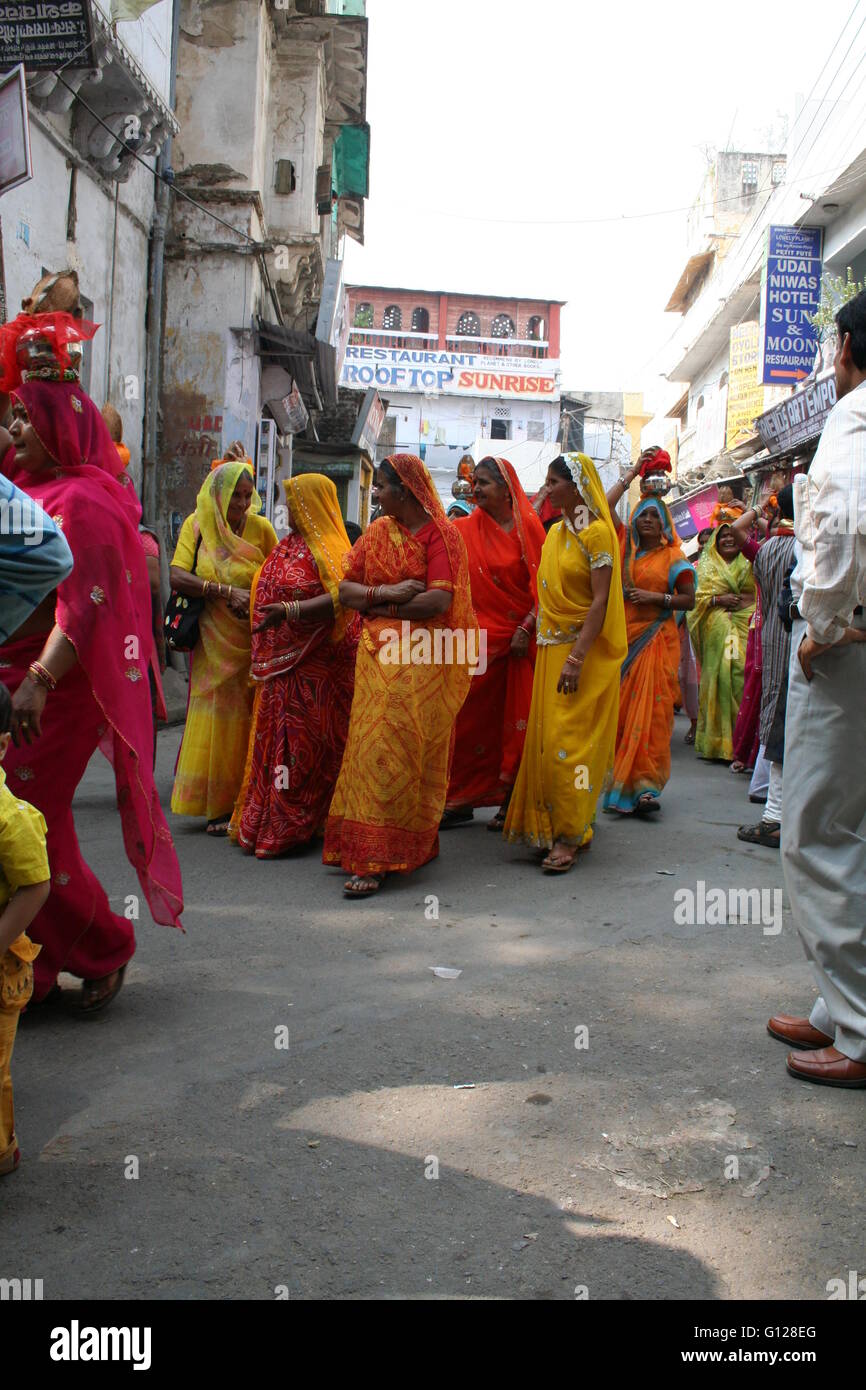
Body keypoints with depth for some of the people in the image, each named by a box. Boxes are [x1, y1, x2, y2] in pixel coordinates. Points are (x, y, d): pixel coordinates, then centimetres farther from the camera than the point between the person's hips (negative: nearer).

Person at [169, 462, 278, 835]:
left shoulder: (261, 528, 1)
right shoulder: (196, 524, 2)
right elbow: (177, 577, -10)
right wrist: (227, 591, -20)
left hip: (254, 641, 0)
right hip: (213, 641, 0)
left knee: (248, 721, 0)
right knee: (216, 717, -1)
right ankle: (218, 807, 6)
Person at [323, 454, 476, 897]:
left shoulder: (440, 533, -4)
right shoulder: (377, 533, 14)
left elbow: (440, 600, -16)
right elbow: (345, 590, 8)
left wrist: (379, 606, -6)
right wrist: (386, 592, -11)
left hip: (422, 658, -5)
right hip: (377, 656, 6)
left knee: (403, 752, -7)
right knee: (373, 746, 2)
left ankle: (375, 859, -7)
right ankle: (370, 850, 8)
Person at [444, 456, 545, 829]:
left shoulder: (528, 527, -2)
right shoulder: (466, 529, 6)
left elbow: (541, 584, -6)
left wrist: (526, 628, -13)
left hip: (520, 638, -2)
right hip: (479, 637, 2)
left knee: (515, 721, 3)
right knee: (472, 719, 3)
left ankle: (510, 800, 12)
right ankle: (461, 800, 11)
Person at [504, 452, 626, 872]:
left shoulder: (597, 532, -10)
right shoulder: (555, 532, 14)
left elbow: (601, 601, -15)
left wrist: (577, 658, -21)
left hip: (585, 652, -7)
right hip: (550, 648, 7)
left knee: (571, 742, -7)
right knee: (547, 738, 6)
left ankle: (569, 836, -1)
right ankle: (549, 827, 14)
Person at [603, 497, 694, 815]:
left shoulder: (673, 558, 5)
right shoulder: (625, 552, 15)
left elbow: (689, 600, 1)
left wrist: (655, 597, -11)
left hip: (656, 641, -3)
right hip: (623, 639, 3)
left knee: (651, 710, -10)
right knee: (621, 709, -2)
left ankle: (646, 784, -11)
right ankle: (622, 780, 6)